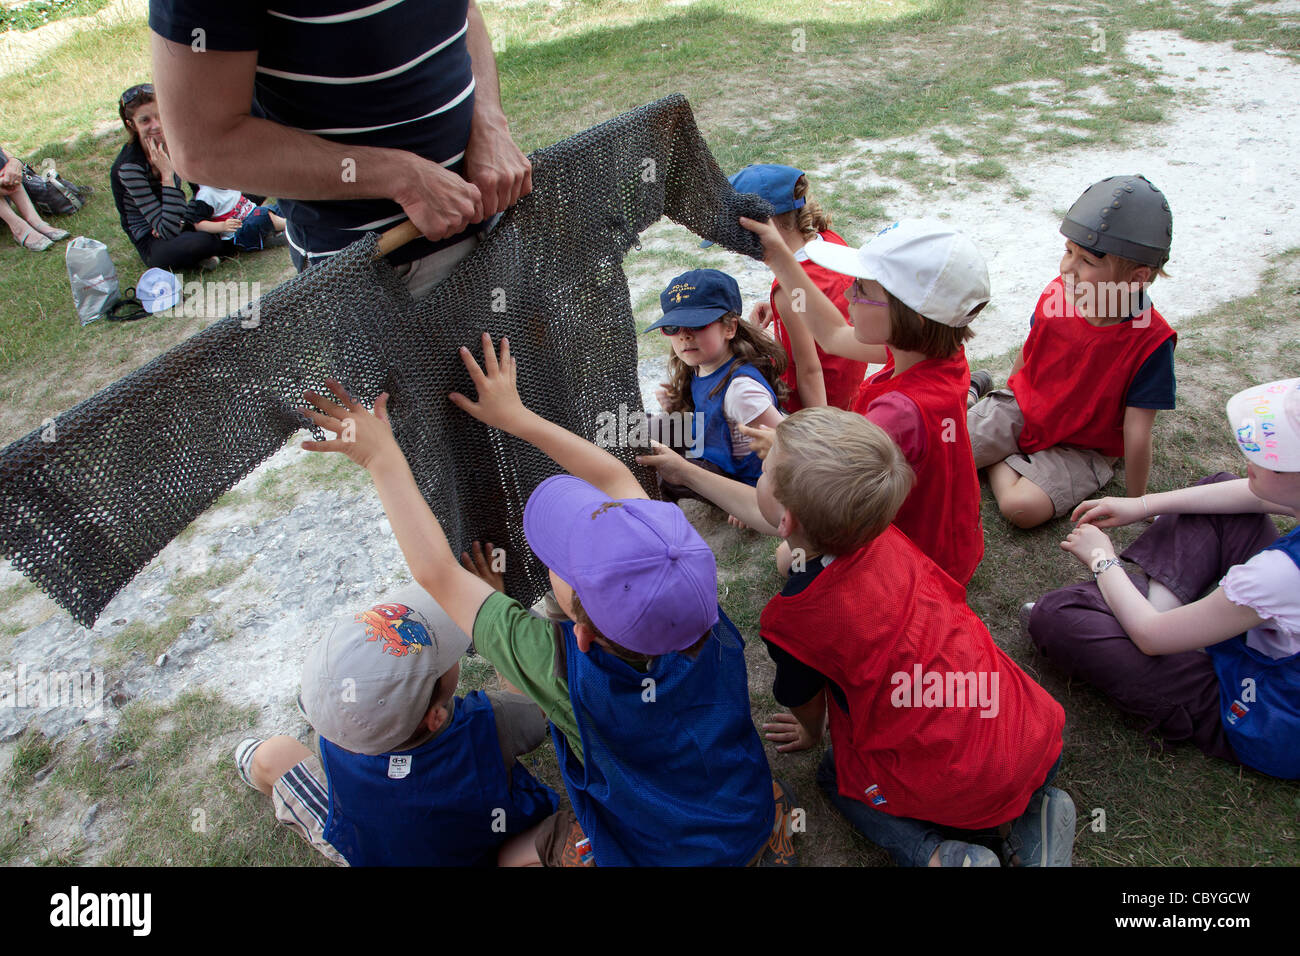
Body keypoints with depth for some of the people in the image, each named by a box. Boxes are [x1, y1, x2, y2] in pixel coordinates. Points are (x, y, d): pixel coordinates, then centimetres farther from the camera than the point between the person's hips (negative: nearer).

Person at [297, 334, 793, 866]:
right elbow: (615, 479, -15)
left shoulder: (564, 674, -38)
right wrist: (516, 416, -7)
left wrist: (382, 459, -16)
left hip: (652, 855, -4)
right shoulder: (710, 625, -28)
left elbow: (438, 575, -25)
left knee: (511, 855, 19)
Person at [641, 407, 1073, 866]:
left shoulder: (793, 620, -22)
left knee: (837, 774, 24)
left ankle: (939, 854, 2)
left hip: (960, 789, -5)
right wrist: (687, 471, 26)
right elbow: (763, 513, 14)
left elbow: (804, 705, 3)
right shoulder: (875, 532, -5)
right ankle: (1021, 820, 14)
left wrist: (812, 733, 27)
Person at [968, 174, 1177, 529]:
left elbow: (1137, 433, -20)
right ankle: (975, 400, 18)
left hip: (1082, 449, -3)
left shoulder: (1151, 341, -26)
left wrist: (1136, 502, -12)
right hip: (1023, 409, 3)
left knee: (1023, 507, -29)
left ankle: (997, 460, 3)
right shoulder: (1056, 294, -16)